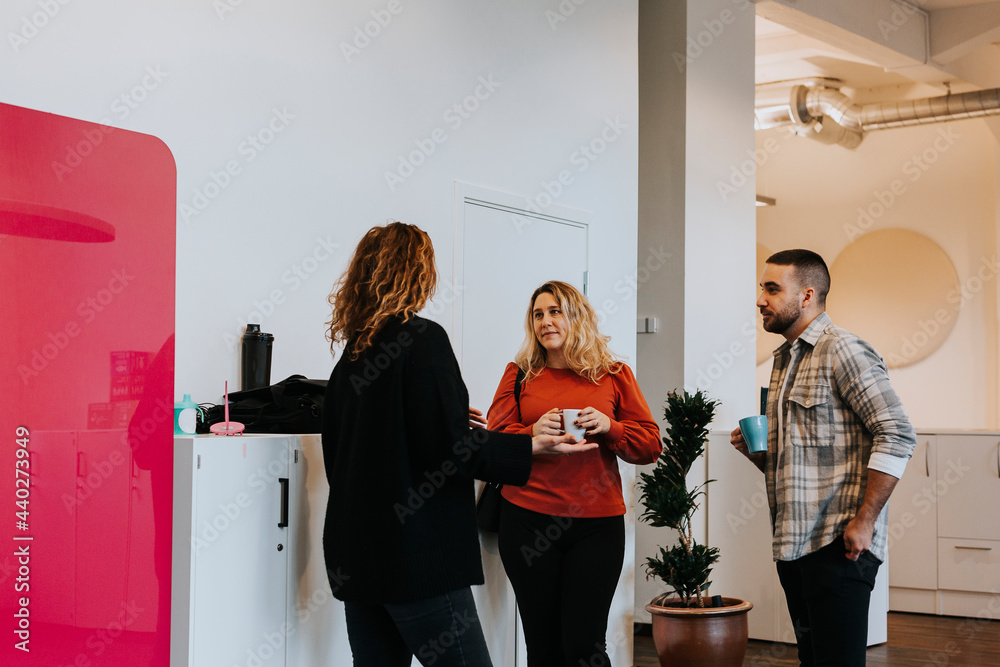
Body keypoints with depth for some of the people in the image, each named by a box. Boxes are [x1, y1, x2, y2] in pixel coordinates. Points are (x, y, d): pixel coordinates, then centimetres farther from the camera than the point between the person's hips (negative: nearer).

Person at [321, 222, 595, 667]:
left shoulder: (352, 352, 10)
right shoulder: (423, 339, -10)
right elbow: (448, 448, -16)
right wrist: (535, 447, -10)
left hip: (353, 552, 8)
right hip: (416, 554, -7)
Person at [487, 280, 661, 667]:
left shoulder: (613, 374, 8)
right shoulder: (519, 374, 10)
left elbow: (650, 445, 5)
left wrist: (609, 427, -12)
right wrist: (533, 433, -16)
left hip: (597, 523, -1)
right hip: (528, 521, 1)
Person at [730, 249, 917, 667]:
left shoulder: (843, 351, -9)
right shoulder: (784, 360, 18)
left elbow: (897, 436, -17)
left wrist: (863, 522, -20)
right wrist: (755, 451, 5)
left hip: (838, 543, -9)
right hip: (792, 544, 9)